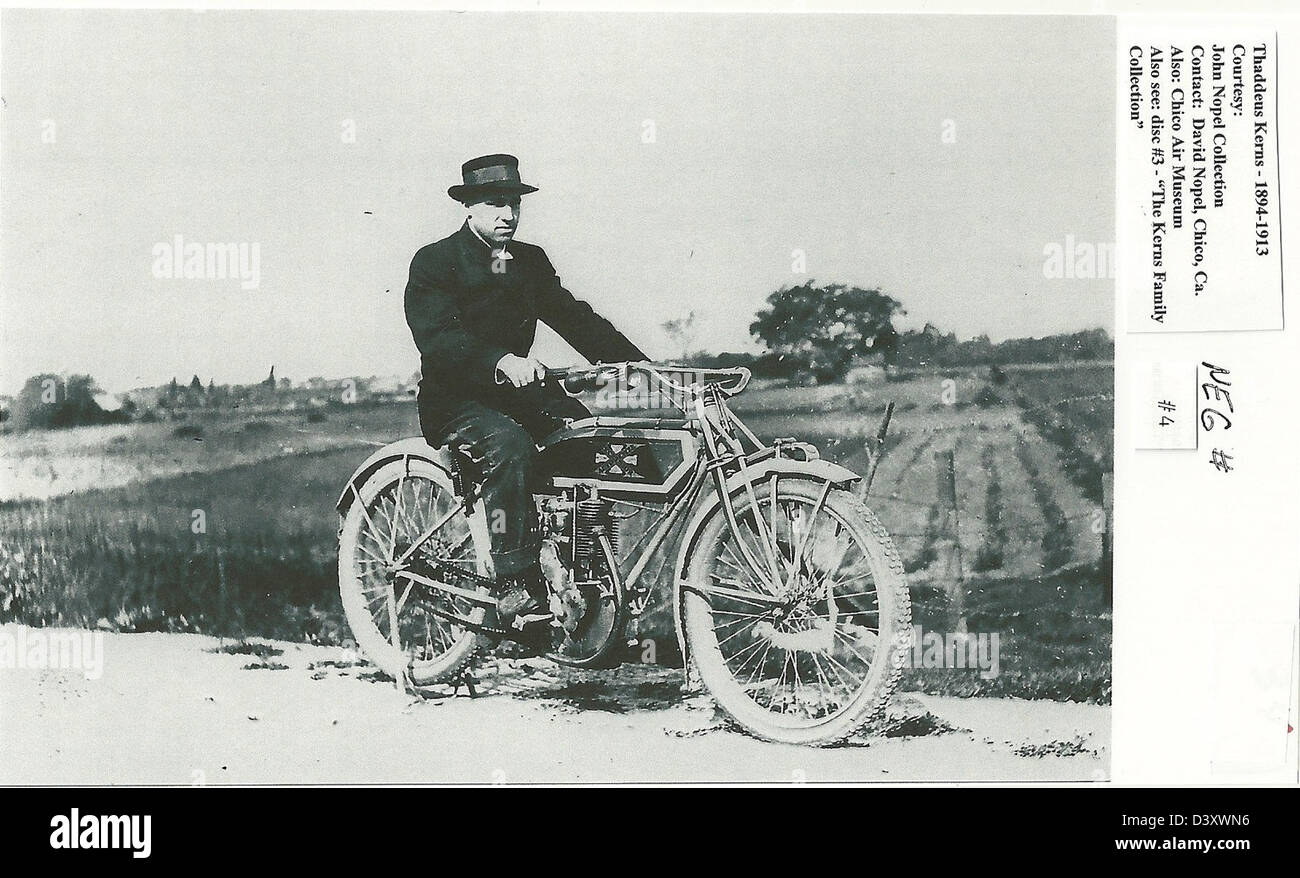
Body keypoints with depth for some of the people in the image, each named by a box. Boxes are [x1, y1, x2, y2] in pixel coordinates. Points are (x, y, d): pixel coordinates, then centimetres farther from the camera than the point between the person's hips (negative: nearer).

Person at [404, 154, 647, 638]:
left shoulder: (531, 261, 15)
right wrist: (502, 361, -37)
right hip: (455, 399, -6)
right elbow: (437, 337, -19)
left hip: (518, 387, 6)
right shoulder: (434, 262, -4)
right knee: (509, 445, -36)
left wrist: (640, 365, -5)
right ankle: (515, 588, -35)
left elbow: (575, 318, 9)